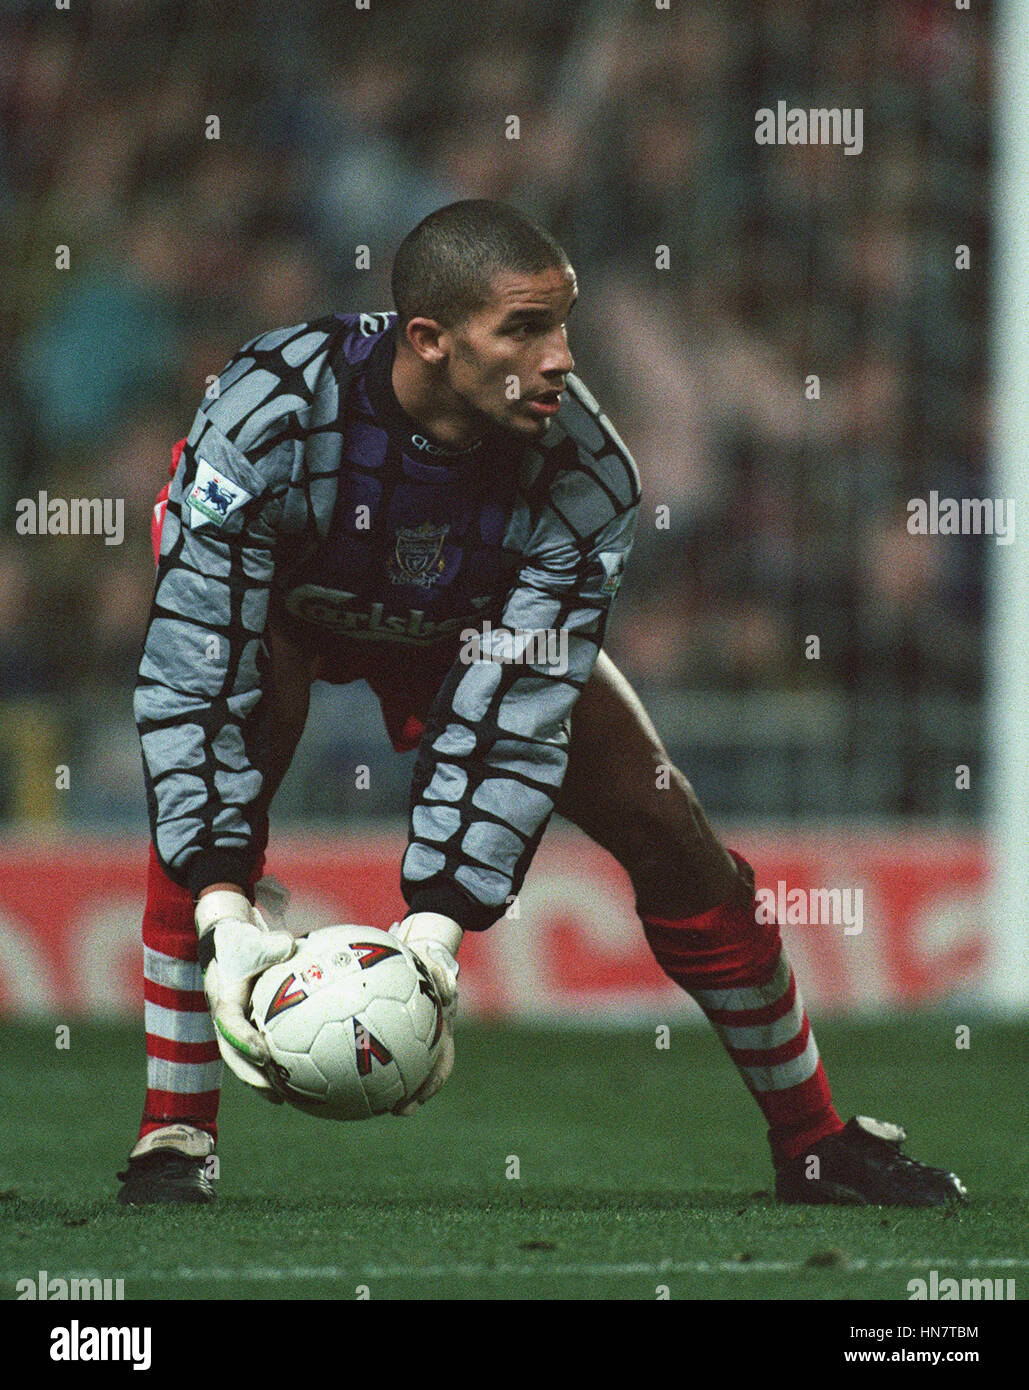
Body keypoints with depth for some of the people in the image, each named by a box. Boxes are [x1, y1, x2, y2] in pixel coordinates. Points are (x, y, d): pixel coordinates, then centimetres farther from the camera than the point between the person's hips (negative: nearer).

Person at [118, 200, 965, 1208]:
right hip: (274, 593, -3)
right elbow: (196, 676, -40)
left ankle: (814, 1141, 14)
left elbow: (511, 720, -30)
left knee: (670, 835, -5)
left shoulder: (585, 478, -33)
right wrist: (224, 909, -48)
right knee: (205, 789, -33)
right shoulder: (268, 415, -42)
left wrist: (434, 925, -40)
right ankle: (173, 1141, -21)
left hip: (465, 623, 3)